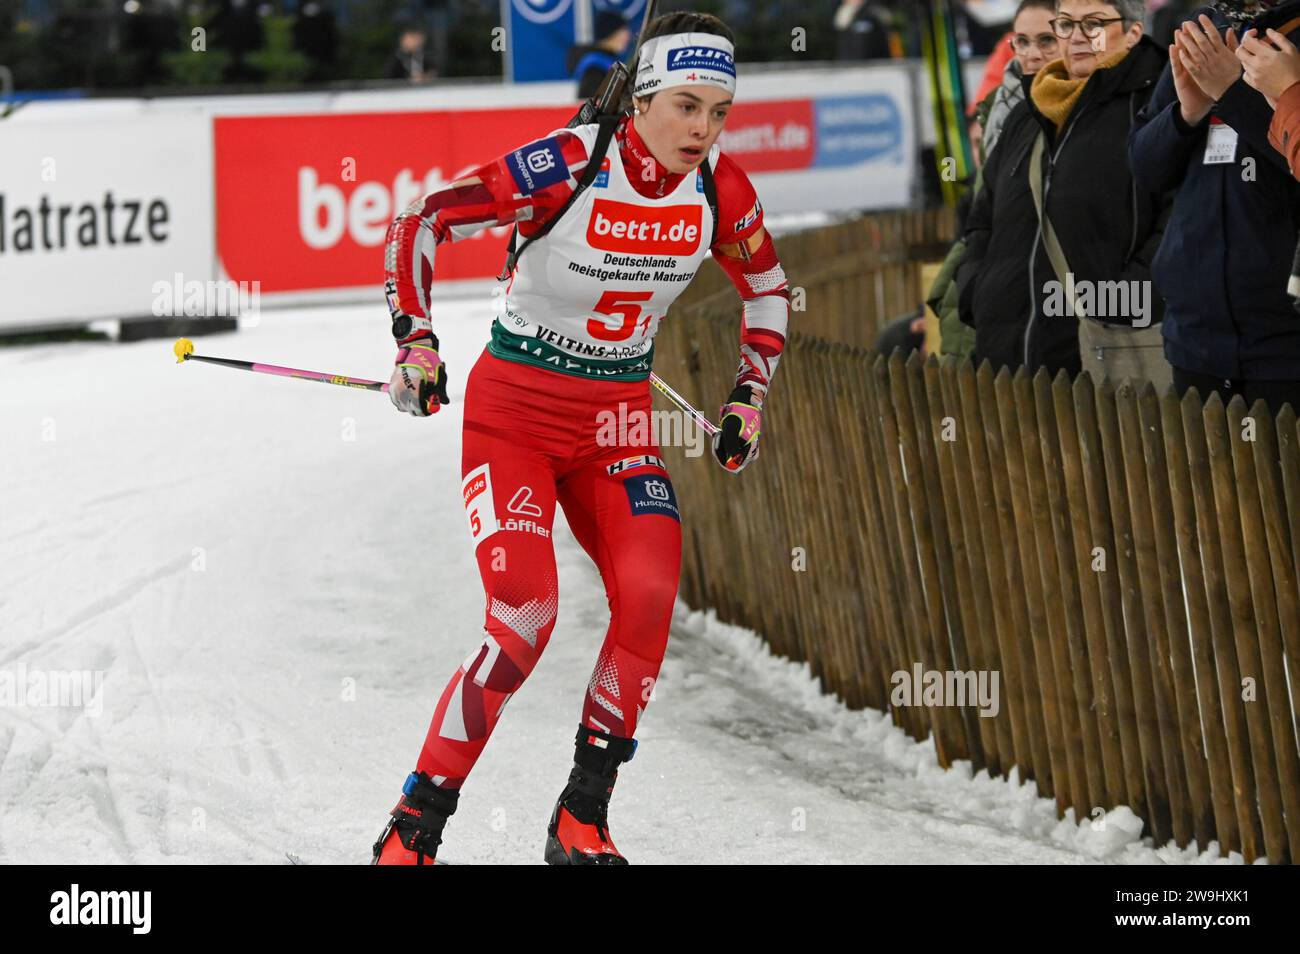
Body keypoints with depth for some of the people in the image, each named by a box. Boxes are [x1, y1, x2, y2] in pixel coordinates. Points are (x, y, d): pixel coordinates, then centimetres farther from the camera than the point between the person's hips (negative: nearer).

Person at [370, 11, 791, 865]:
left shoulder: (720, 189, -6)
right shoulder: (567, 166, -20)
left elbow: (768, 291, 14)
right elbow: (419, 224, -15)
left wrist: (748, 403, 6)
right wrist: (416, 344, -23)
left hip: (619, 424, 4)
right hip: (514, 409, -4)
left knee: (650, 595, -19)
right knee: (525, 618, -19)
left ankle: (582, 822, -7)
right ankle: (413, 831, -7)